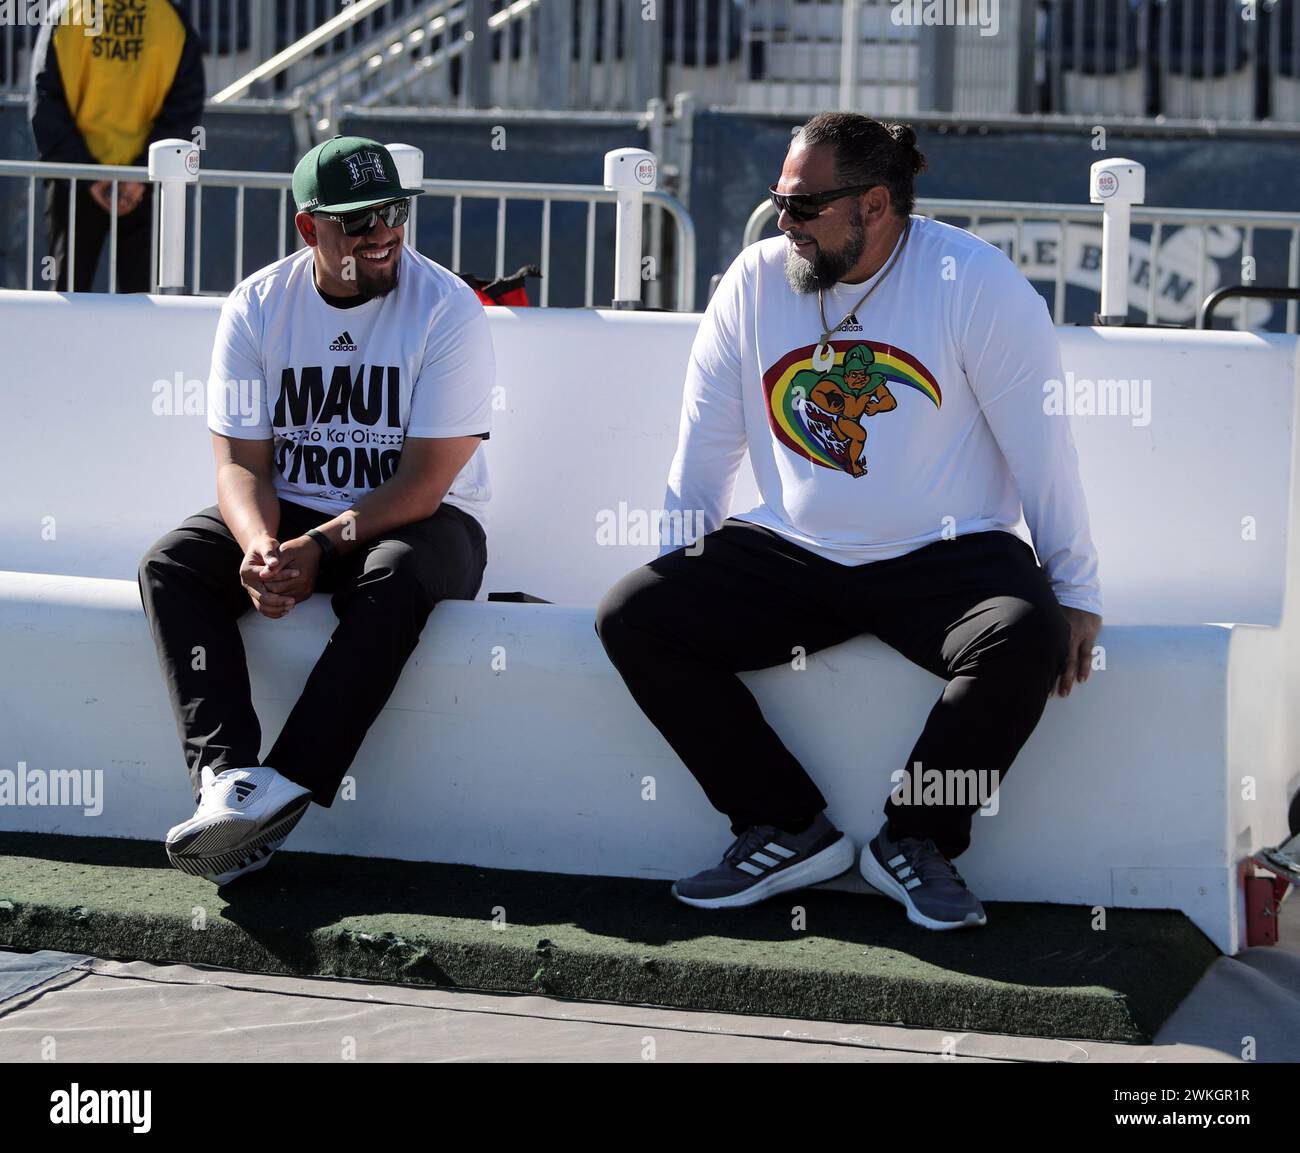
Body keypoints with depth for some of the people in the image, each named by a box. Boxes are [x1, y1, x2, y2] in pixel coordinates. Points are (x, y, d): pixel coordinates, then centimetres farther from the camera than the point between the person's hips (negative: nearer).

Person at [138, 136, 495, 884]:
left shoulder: (448, 309, -12)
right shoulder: (257, 308, -1)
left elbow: (424, 481, -17)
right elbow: (242, 460, -4)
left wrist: (321, 548, -28)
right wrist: (260, 548, -26)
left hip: (420, 520, -3)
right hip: (289, 514, 4)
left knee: (397, 581, -38)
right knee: (171, 564, -22)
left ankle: (285, 789, -42)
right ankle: (229, 777, -39)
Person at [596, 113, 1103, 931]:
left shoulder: (975, 282, -8)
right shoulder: (756, 280, 4)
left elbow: (1040, 444, -5)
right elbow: (705, 445, 13)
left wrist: (1075, 591, -5)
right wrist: (677, 563, 14)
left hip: (943, 555, -4)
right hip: (789, 554, 4)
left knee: (1025, 639, -35)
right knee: (632, 615, -16)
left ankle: (917, 839, -11)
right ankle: (788, 830, -8)